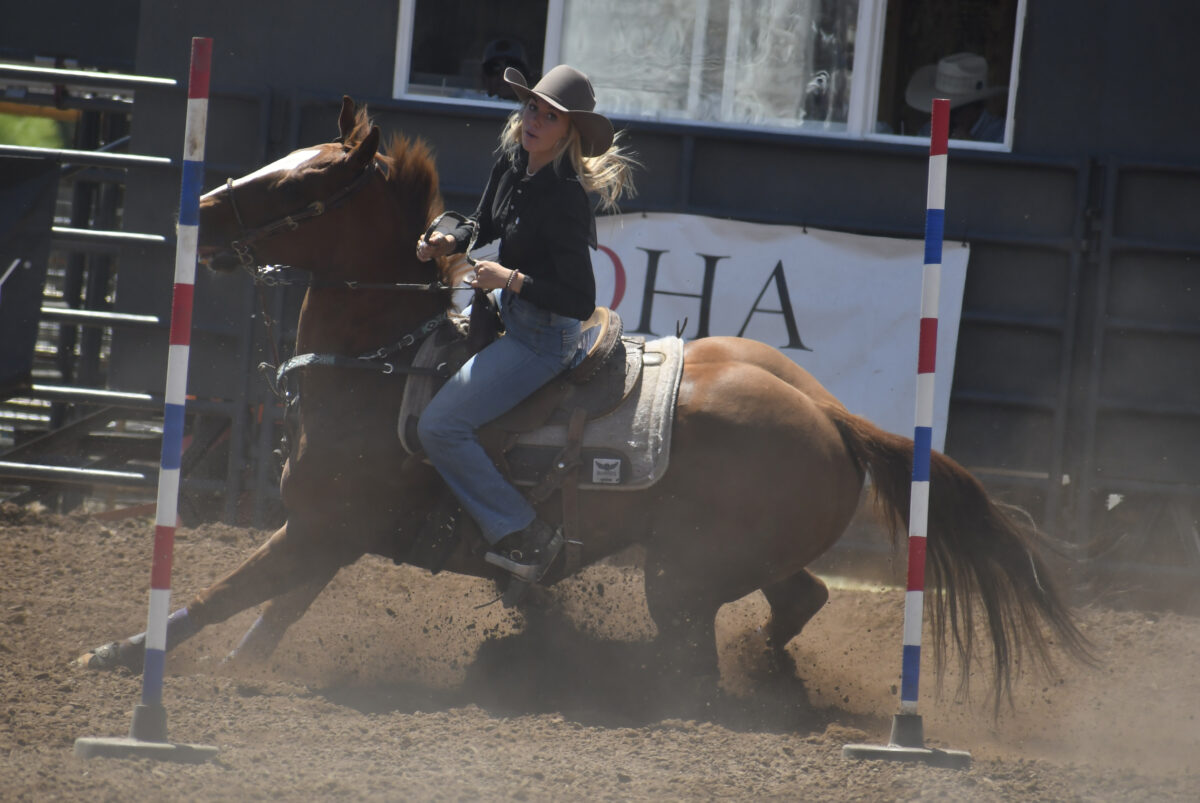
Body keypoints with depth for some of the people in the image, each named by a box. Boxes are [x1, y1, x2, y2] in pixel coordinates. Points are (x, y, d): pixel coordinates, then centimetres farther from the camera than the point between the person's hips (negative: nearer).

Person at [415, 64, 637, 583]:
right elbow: (485, 226, 17)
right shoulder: (513, 162, -3)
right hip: (511, 318, 10)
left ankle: (524, 536, -6)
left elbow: (580, 302, -28)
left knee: (440, 426, -14)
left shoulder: (563, 200, -29)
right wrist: (449, 242, -3)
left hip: (543, 338, -10)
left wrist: (510, 279, -27)